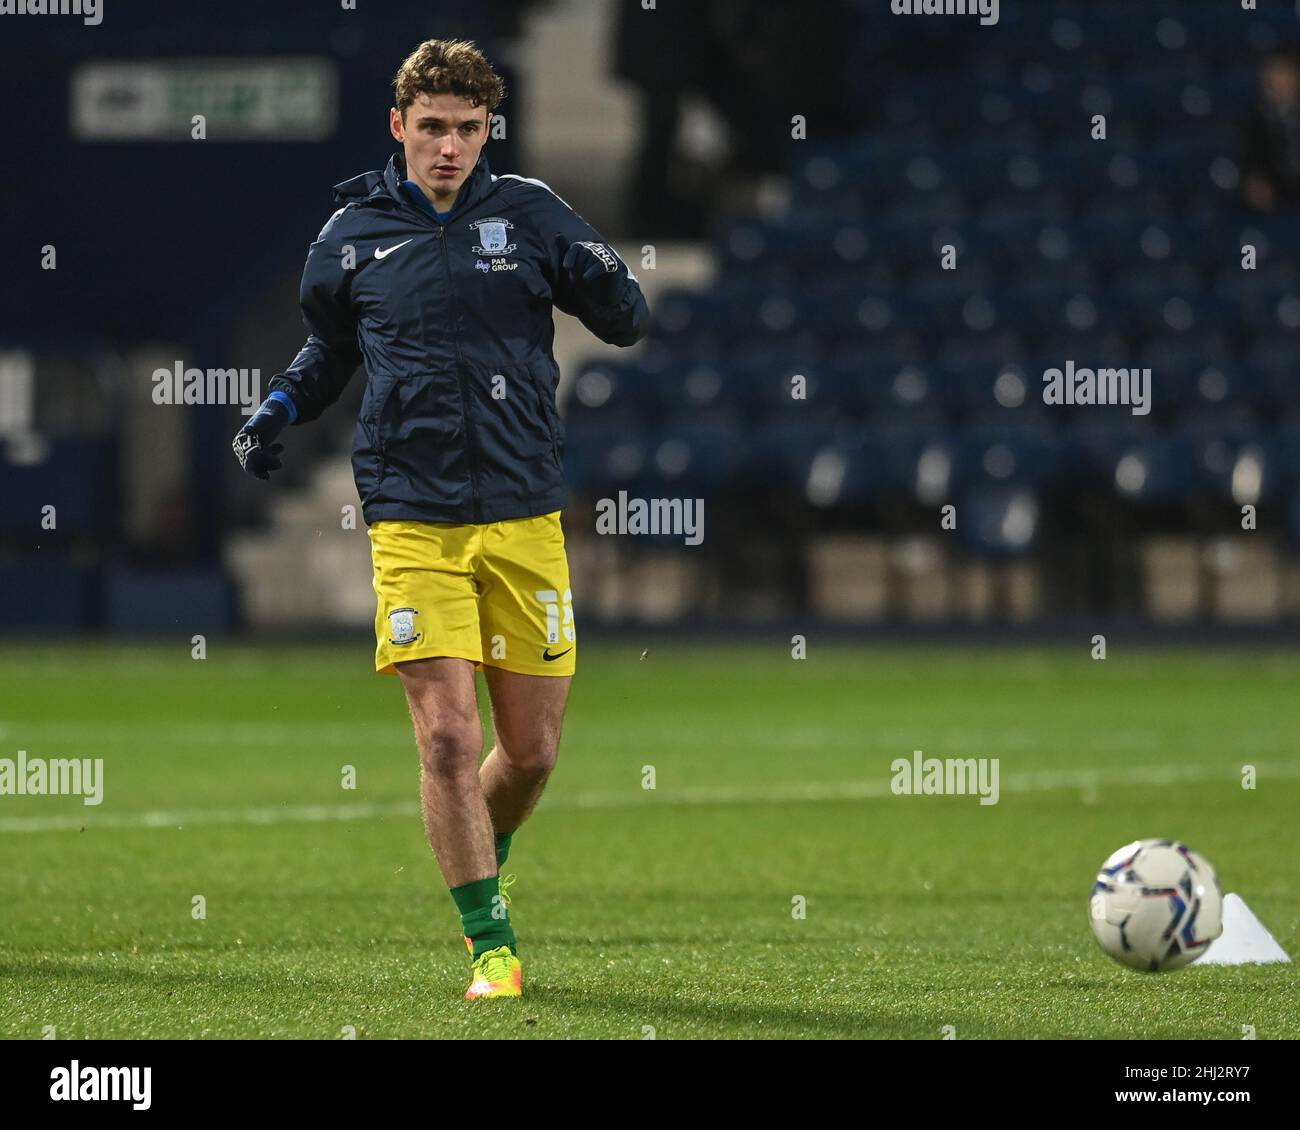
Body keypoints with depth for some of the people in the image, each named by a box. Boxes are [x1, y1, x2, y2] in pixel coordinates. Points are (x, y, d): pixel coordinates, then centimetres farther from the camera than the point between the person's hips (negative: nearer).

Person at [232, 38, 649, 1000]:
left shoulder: (529, 214, 3)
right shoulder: (353, 235, 5)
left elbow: (626, 323, 6)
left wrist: (611, 288, -17)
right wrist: (280, 409, 6)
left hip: (524, 520, 1)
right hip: (411, 519, -1)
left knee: (532, 750, 5)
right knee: (447, 737, -11)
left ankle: (481, 869, 36)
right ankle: (492, 943, 1)